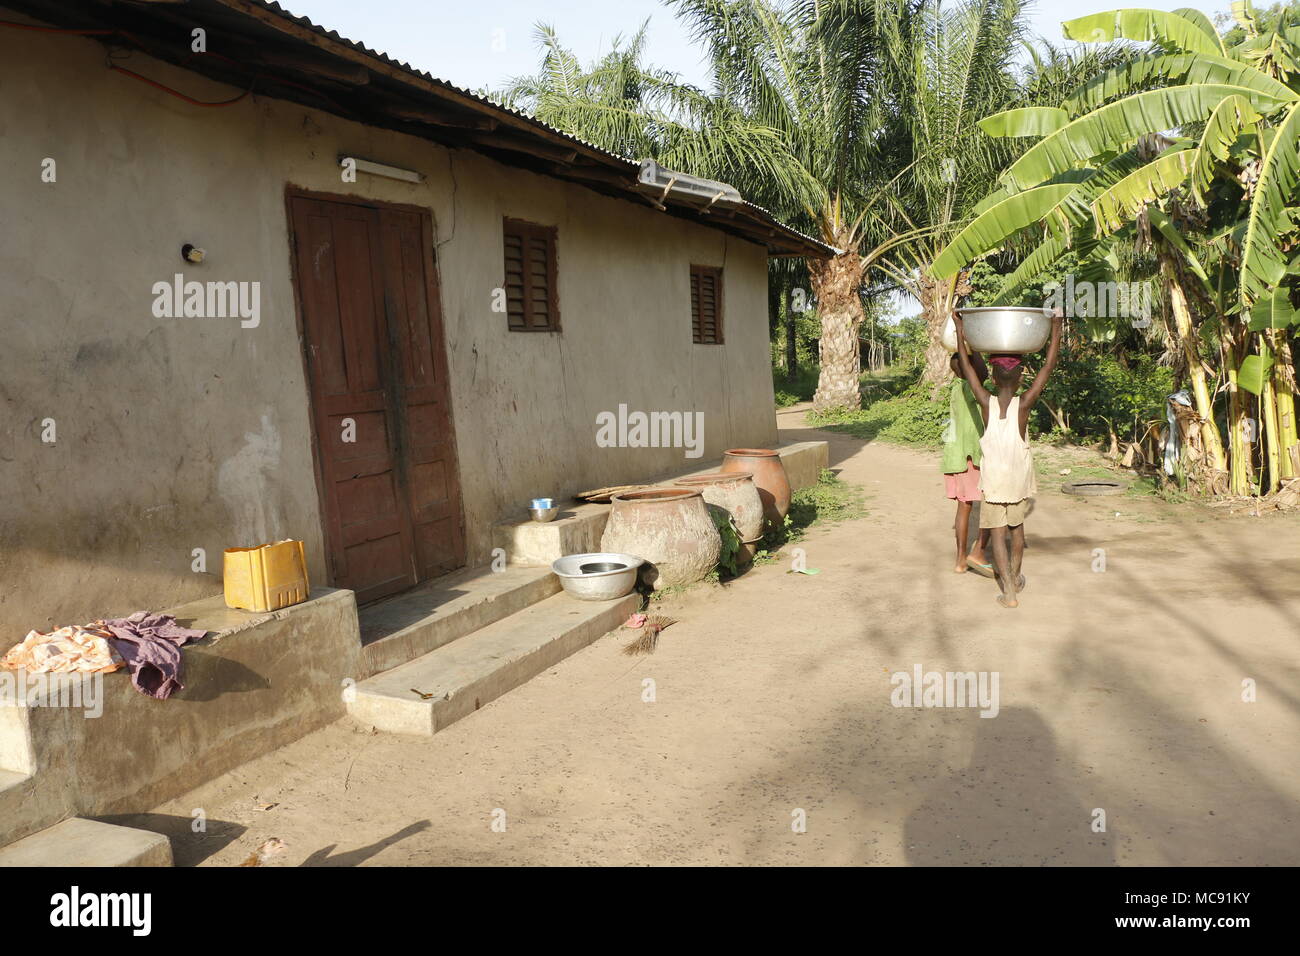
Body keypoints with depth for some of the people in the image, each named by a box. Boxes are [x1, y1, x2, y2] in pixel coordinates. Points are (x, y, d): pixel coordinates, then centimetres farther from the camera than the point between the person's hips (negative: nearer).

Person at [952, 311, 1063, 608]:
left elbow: (966, 366, -1)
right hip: (1019, 479, 1)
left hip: (992, 480, -1)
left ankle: (1009, 591, -7)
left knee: (997, 533, 1)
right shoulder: (1024, 403, -11)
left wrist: (960, 328, 6)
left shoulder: (986, 402, -10)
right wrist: (1056, 327, -1)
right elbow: (1049, 366, -7)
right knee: (1017, 526, 21)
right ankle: (1015, 578, 38)